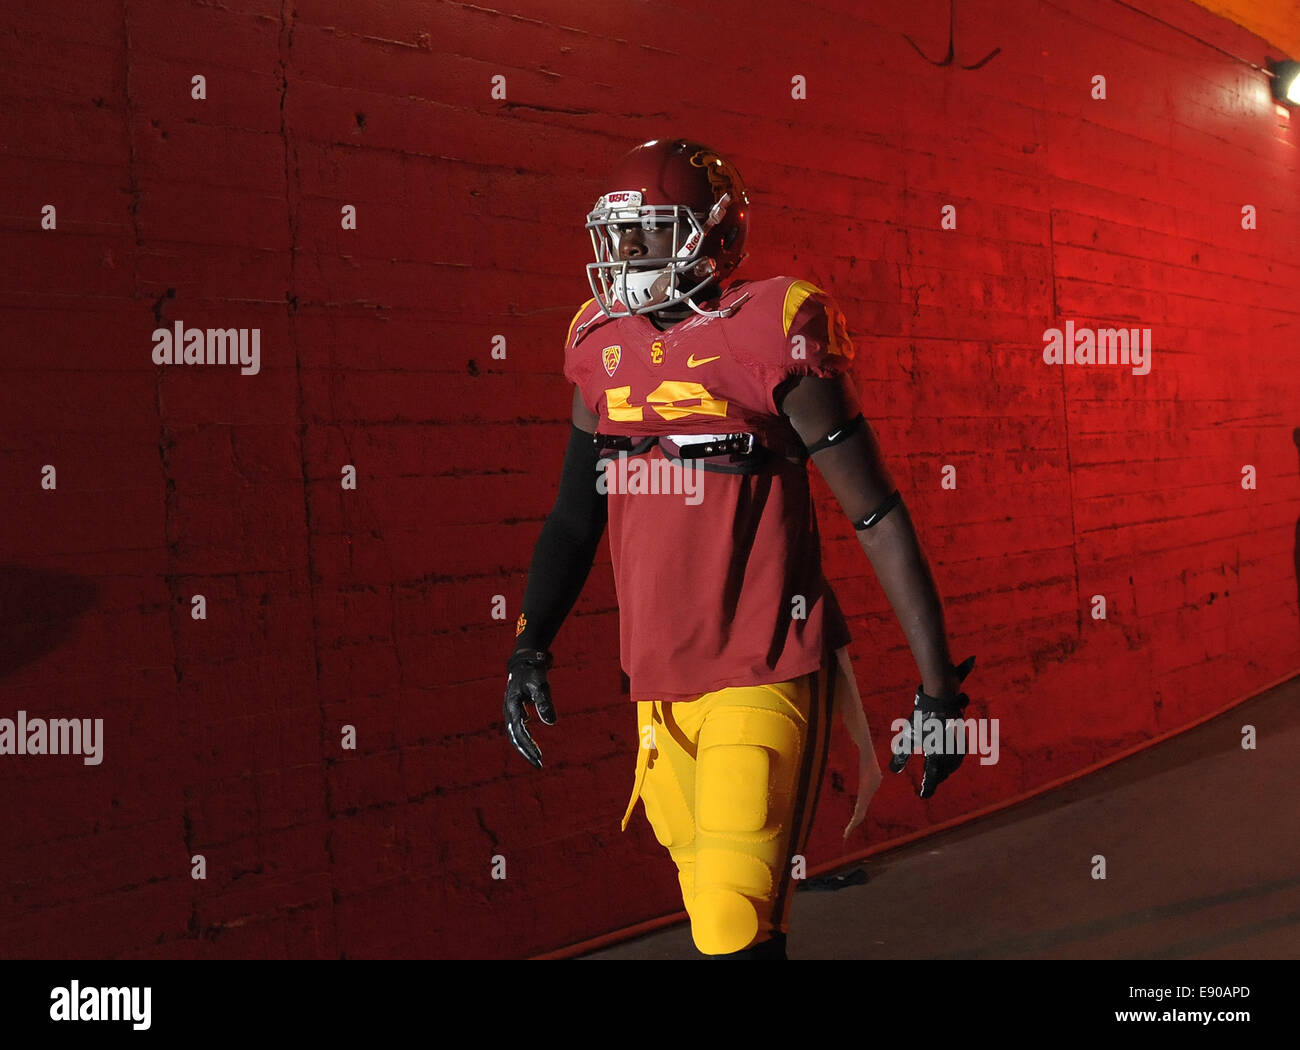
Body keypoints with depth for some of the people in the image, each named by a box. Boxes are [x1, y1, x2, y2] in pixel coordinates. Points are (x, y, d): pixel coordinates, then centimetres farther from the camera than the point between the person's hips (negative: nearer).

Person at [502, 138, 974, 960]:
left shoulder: (771, 340, -10)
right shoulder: (606, 351, 8)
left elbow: (879, 515, -8)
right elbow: (577, 515, 19)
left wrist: (937, 681, -8)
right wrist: (531, 641, 8)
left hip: (764, 676, -6)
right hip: (659, 679, 6)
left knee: (737, 930, -13)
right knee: (718, 917, 16)